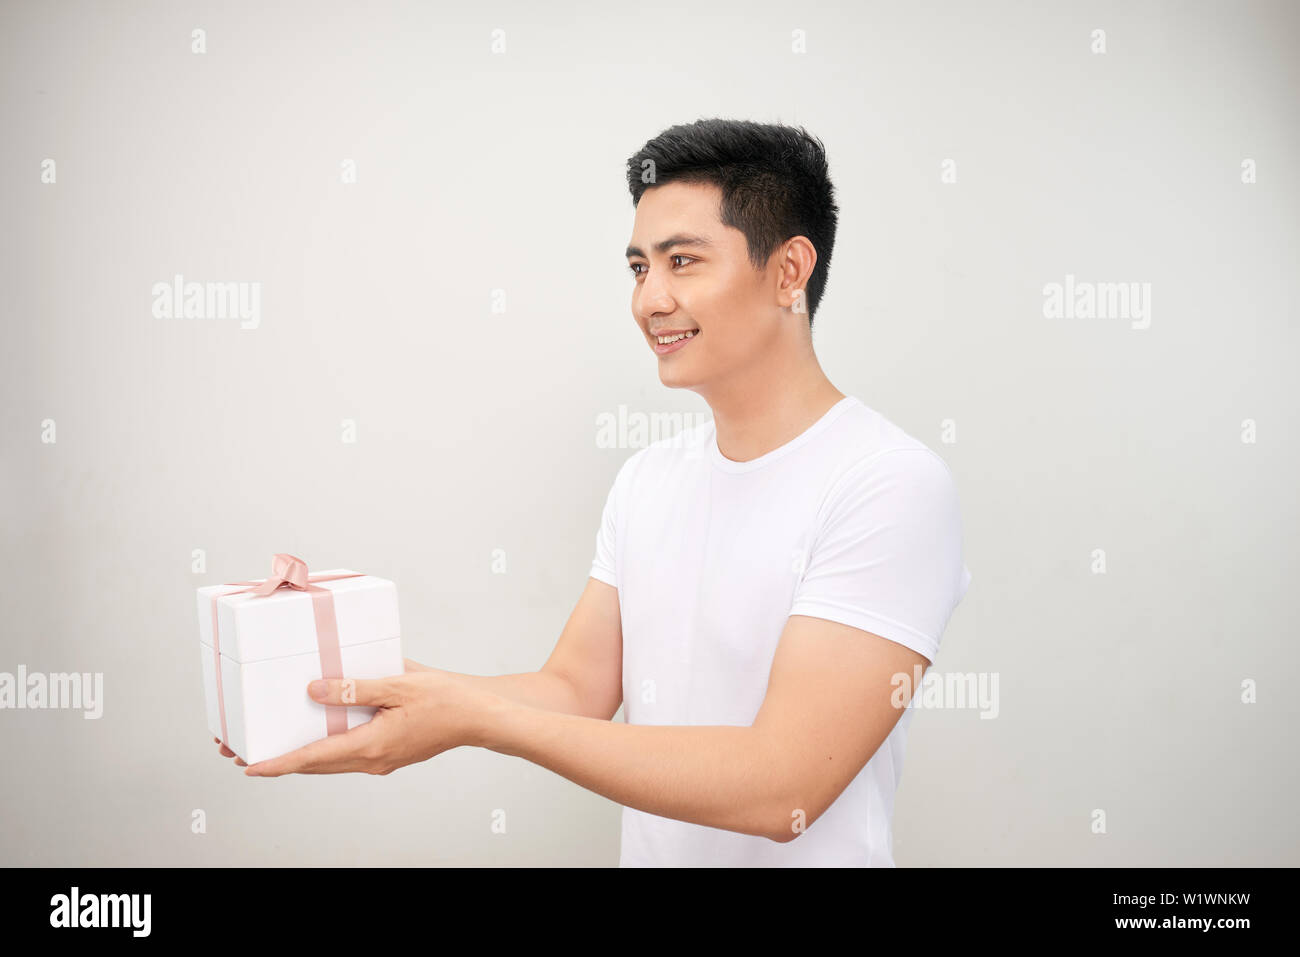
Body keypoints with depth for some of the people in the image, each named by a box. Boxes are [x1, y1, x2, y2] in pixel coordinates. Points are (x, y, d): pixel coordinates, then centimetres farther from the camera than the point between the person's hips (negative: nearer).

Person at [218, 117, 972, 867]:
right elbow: (576, 690, 0)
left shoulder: (892, 489, -24)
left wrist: (474, 715, -28)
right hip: (647, 850, 6)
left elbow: (780, 790, -28)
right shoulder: (646, 479, 1)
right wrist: (384, 688, -17)